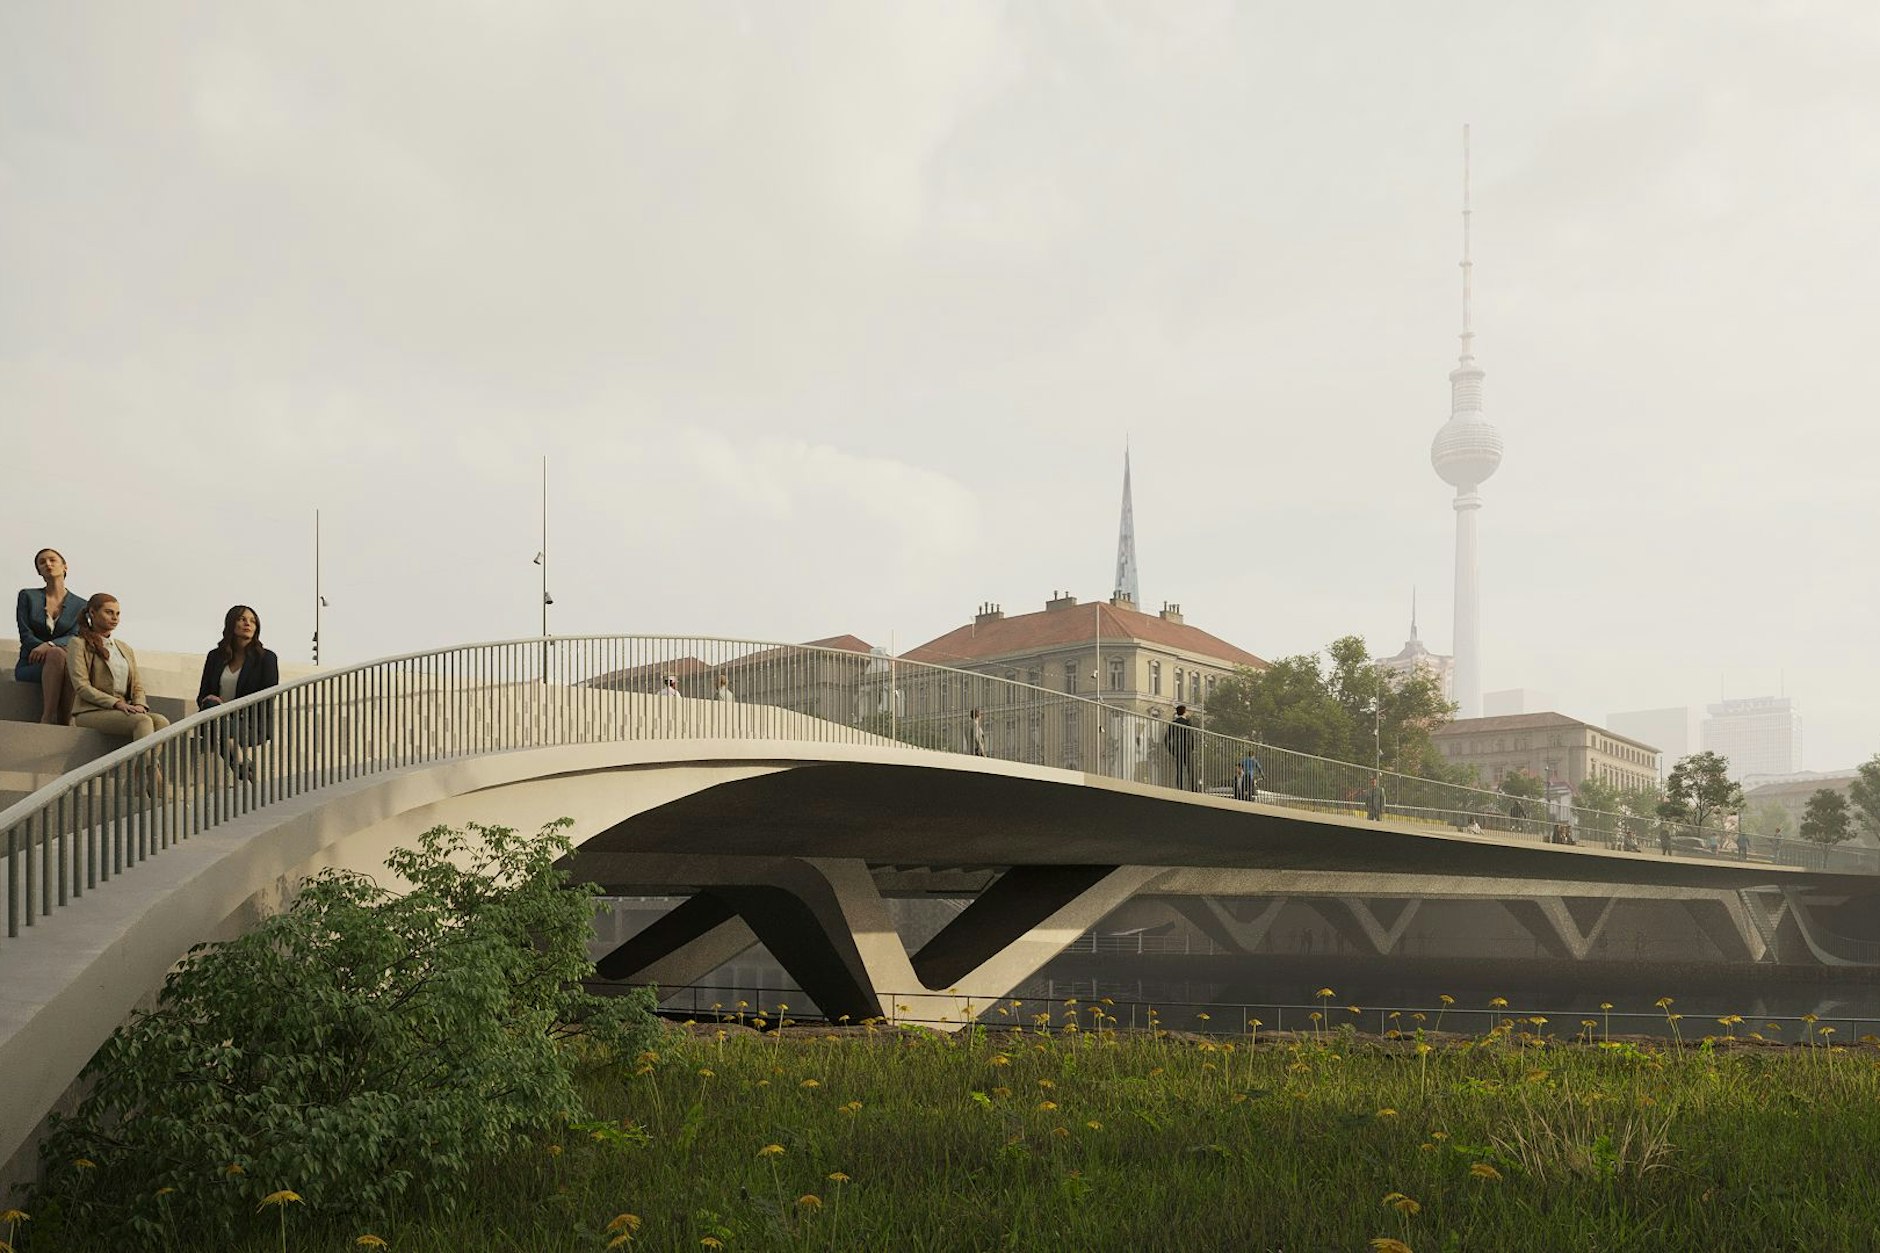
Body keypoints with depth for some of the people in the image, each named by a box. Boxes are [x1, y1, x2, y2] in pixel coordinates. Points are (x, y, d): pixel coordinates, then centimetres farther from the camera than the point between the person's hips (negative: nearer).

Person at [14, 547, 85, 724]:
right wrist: (55, 650, -18)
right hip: (30, 665, -1)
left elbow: (74, 637, -4)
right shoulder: (28, 596, 9)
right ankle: (49, 718, -43)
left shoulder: (80, 605, 10)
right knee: (57, 654, -37)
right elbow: (25, 636, 0)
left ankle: (65, 722, -42)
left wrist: (49, 646, -26)